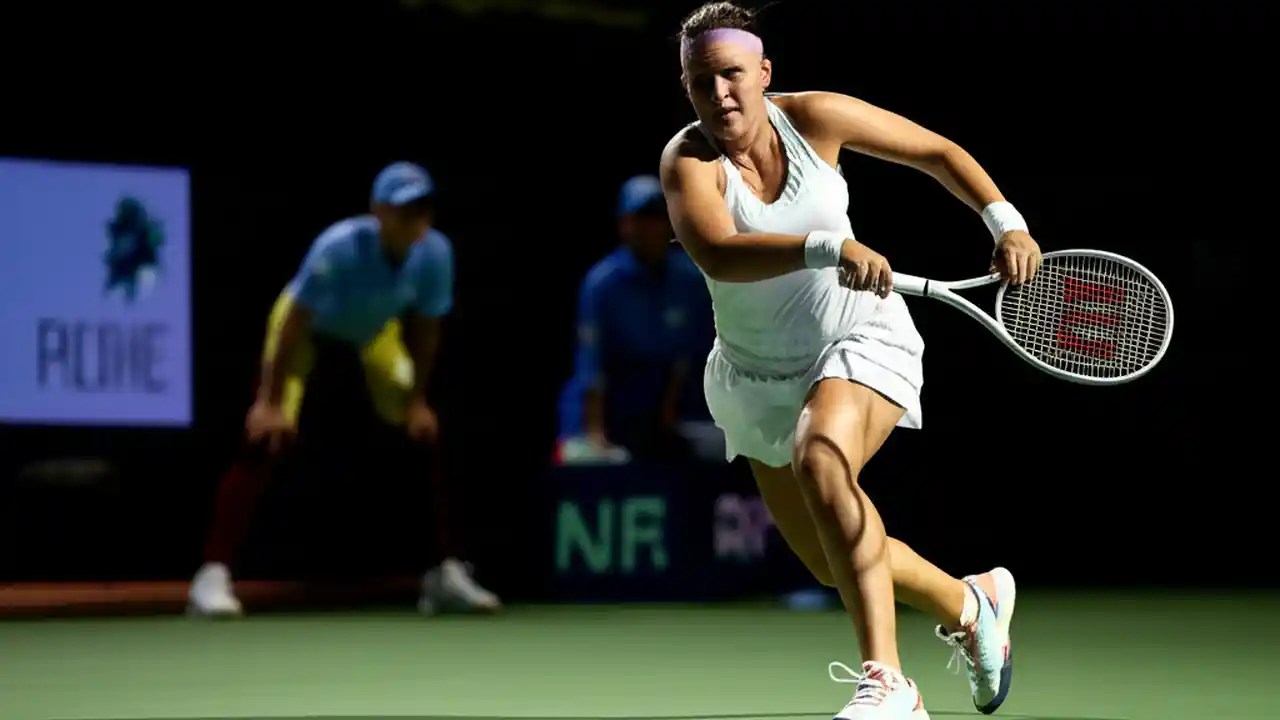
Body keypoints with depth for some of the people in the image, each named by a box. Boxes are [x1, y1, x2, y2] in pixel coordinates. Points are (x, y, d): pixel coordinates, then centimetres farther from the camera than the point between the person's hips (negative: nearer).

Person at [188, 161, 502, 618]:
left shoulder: (434, 254, -26)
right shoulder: (339, 248, -39)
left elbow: (424, 327, -10)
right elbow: (296, 322, -32)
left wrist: (418, 401, -7)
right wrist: (271, 403, -32)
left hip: (376, 331, 5)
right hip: (309, 326, -5)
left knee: (425, 439, 0)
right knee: (267, 440, -21)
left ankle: (447, 574, 11)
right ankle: (213, 577, -25)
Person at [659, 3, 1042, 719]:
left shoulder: (814, 117, -13)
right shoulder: (688, 159, -19)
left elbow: (938, 151, 1)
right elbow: (718, 255, -39)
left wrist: (1007, 224, -12)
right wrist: (830, 247, -53)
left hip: (861, 338, -2)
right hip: (759, 375, 3)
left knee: (821, 459, -35)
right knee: (838, 565, 11)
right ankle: (972, 603, 41)